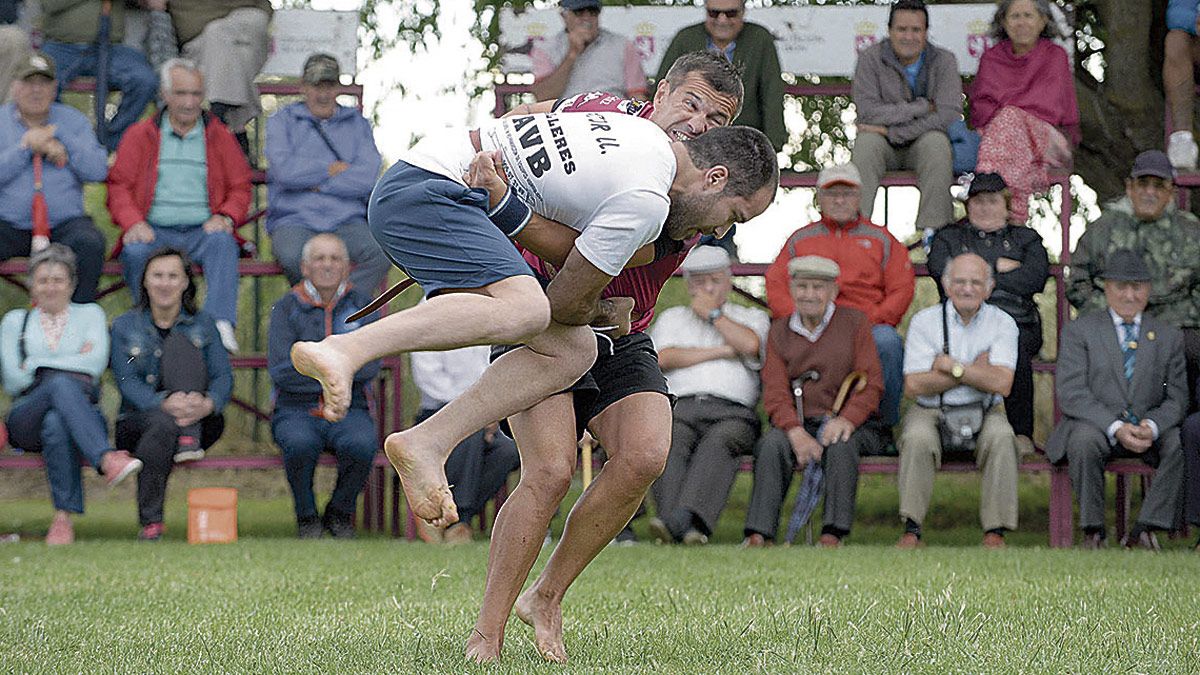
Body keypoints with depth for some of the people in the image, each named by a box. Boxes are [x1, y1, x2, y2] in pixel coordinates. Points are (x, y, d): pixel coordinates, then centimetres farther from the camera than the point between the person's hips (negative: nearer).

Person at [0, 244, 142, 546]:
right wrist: (72, 367, 0)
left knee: (56, 424, -40)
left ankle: (64, 518, -45)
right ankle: (107, 459, -57)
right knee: (61, 383, -38)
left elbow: (96, 363, -1)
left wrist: (36, 364, 0)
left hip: (83, 413, 0)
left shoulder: (89, 314, 19)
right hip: (27, 418, 0)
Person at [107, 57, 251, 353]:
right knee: (136, 252, -34)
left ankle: (221, 322, -45)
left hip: (202, 229, 0)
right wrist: (134, 222, -10)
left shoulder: (219, 136, 18)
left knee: (223, 243, -34)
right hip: (154, 230, 0)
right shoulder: (141, 135, 15)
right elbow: (119, 186, 10)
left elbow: (240, 187, 16)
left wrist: (225, 217, -6)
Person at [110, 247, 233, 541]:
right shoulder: (125, 326, 6)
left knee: (179, 343, -19)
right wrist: (165, 403, -29)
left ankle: (189, 441, -31)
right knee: (163, 424, -39)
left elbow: (223, 376, -2)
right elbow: (127, 382, -7)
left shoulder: (202, 325, 10)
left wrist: (208, 403, -28)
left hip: (198, 424, 1)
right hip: (139, 419, -1)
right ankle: (150, 521, -31)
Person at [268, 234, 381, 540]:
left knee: (362, 444, -33)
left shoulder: (361, 305, 7)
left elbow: (369, 367, -4)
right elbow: (280, 371, -9)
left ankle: (341, 512, -4)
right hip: (296, 411, -1)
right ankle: (306, 516, -8)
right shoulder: (287, 308, 3)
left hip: (348, 411, 1)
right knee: (301, 442, -36)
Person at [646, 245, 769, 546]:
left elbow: (751, 345, 0)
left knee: (718, 443, -38)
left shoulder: (752, 318, 27)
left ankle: (684, 519, -58)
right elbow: (663, 358, 9)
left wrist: (713, 314, 13)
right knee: (667, 444, -36)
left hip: (733, 413, -1)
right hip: (678, 408, 1)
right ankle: (682, 527, -54)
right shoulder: (672, 318, 31)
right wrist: (723, 352, 7)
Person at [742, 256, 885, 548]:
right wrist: (796, 433, -19)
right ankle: (759, 533, -36)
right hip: (798, 423, 2)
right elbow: (775, 392, 1)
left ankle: (833, 535, -38)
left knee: (840, 444, -35)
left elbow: (871, 382, -1)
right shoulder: (779, 331, 13)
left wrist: (846, 419, -21)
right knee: (771, 445, -29)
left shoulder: (854, 323, 8)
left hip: (853, 424, -2)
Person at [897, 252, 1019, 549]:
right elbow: (914, 385, -10)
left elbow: (1002, 384, -12)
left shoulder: (1002, 323, 2)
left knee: (1001, 437, -31)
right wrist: (976, 370, -9)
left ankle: (995, 531, -24)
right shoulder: (924, 321, 1)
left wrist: (952, 366, -12)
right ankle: (911, 529, -25)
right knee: (918, 438, -33)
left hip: (984, 412, 1)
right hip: (931, 412, 0)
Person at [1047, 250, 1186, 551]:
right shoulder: (1080, 330, 5)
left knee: (1182, 443, -28)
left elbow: (1177, 398, 8)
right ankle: (1093, 531, -21)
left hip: (1150, 432, 2)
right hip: (1095, 424, -2)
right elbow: (1070, 393, -7)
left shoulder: (1168, 336, 13)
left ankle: (1144, 532, -24)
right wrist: (1116, 428, -21)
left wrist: (1152, 425, -16)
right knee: (1084, 440, -36)